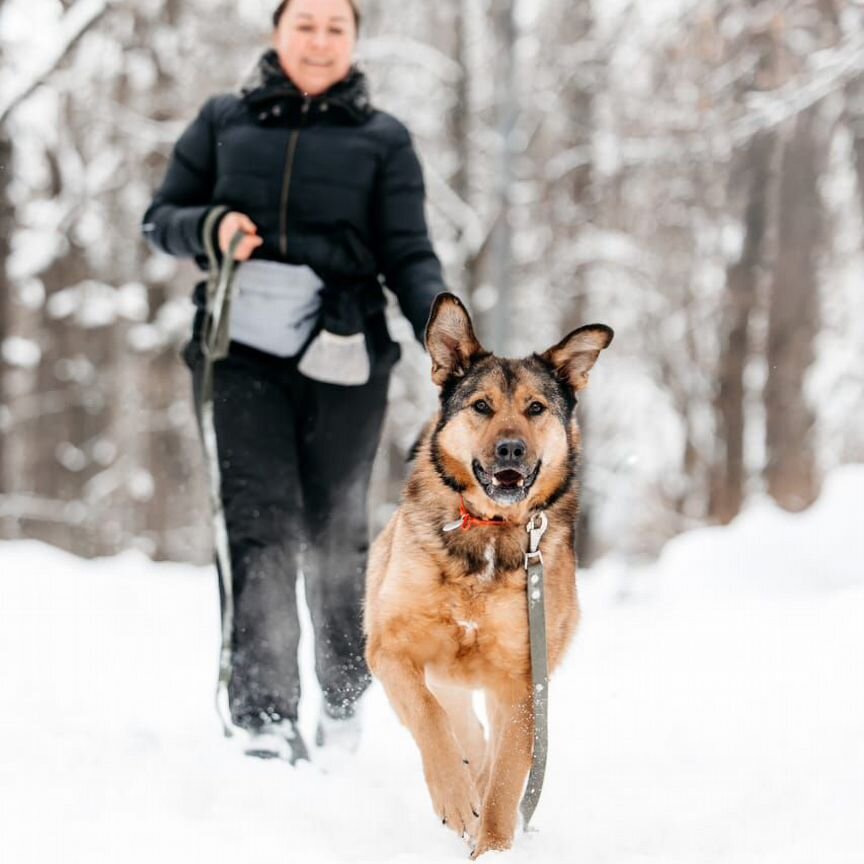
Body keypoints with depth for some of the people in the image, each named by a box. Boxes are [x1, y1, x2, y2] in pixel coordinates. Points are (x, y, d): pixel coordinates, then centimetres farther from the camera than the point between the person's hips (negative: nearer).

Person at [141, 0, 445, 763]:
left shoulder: (382, 139, 8)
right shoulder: (224, 121, 11)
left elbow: (408, 256, 2)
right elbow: (160, 218, 14)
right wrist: (210, 227, -8)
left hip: (342, 353, 0)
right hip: (242, 348, 0)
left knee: (335, 529, 5)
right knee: (258, 521, -10)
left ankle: (346, 691, 27)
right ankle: (261, 709, -11)